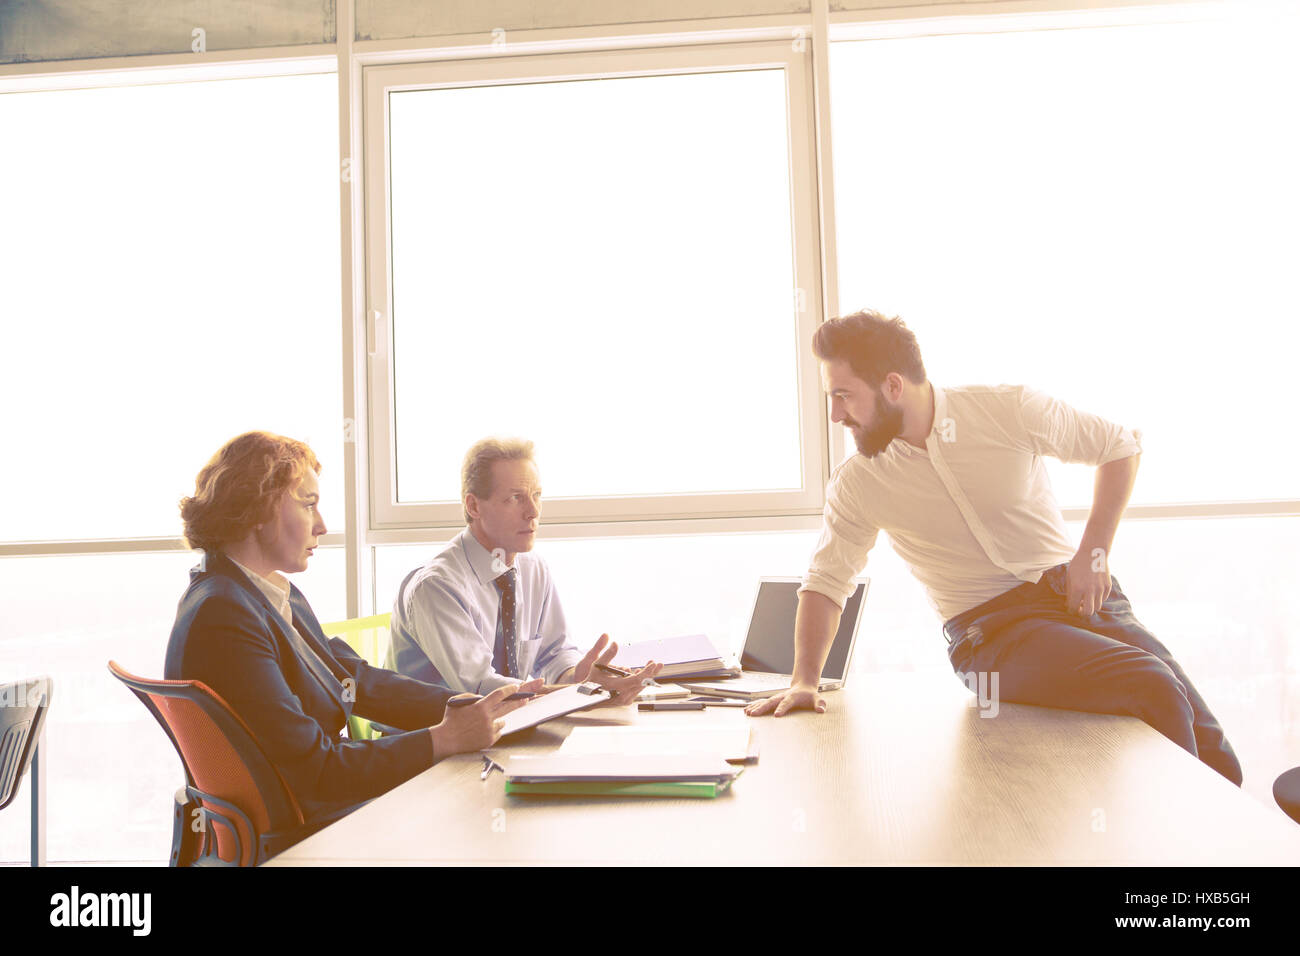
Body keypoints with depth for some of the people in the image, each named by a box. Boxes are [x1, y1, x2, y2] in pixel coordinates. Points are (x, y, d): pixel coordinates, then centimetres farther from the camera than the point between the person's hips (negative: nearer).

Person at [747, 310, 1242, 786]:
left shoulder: (1010, 410, -4)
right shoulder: (856, 485, -1)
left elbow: (1121, 446, 7)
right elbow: (825, 582, 8)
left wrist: (1094, 551, -4)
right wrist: (804, 681, -6)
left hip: (1079, 599, 2)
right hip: (992, 630, -2)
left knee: (1216, 757, -8)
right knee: (1155, 690, -26)